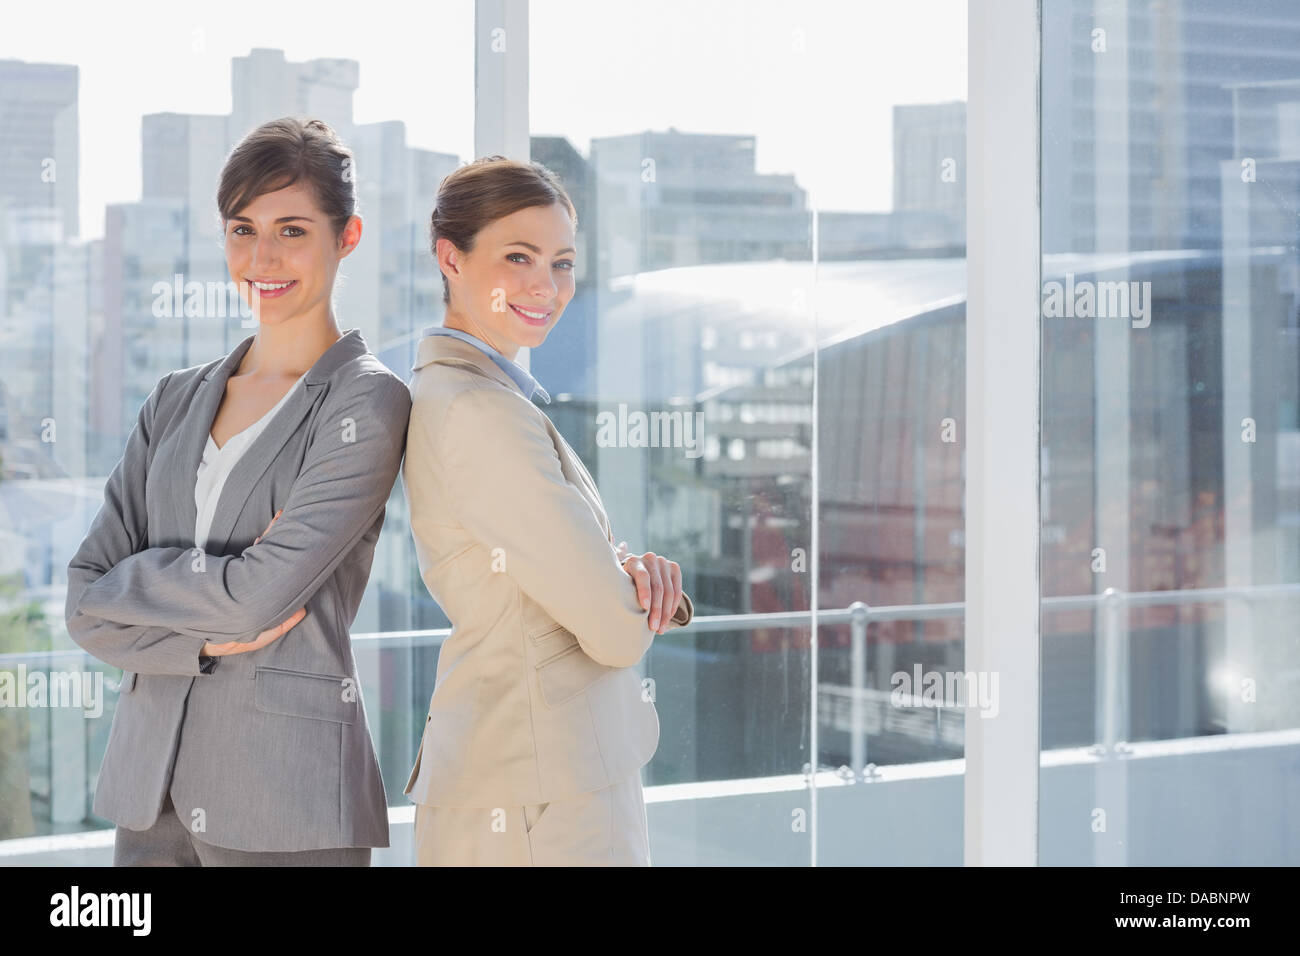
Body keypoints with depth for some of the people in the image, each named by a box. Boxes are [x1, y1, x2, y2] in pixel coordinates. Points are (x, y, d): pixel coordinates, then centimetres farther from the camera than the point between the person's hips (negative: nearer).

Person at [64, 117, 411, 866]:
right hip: (151, 783, 5)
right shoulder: (178, 401, 12)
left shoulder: (368, 402, -6)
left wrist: (127, 580, -2)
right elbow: (87, 605, 5)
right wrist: (201, 639, -11)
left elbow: (260, 597, -15)